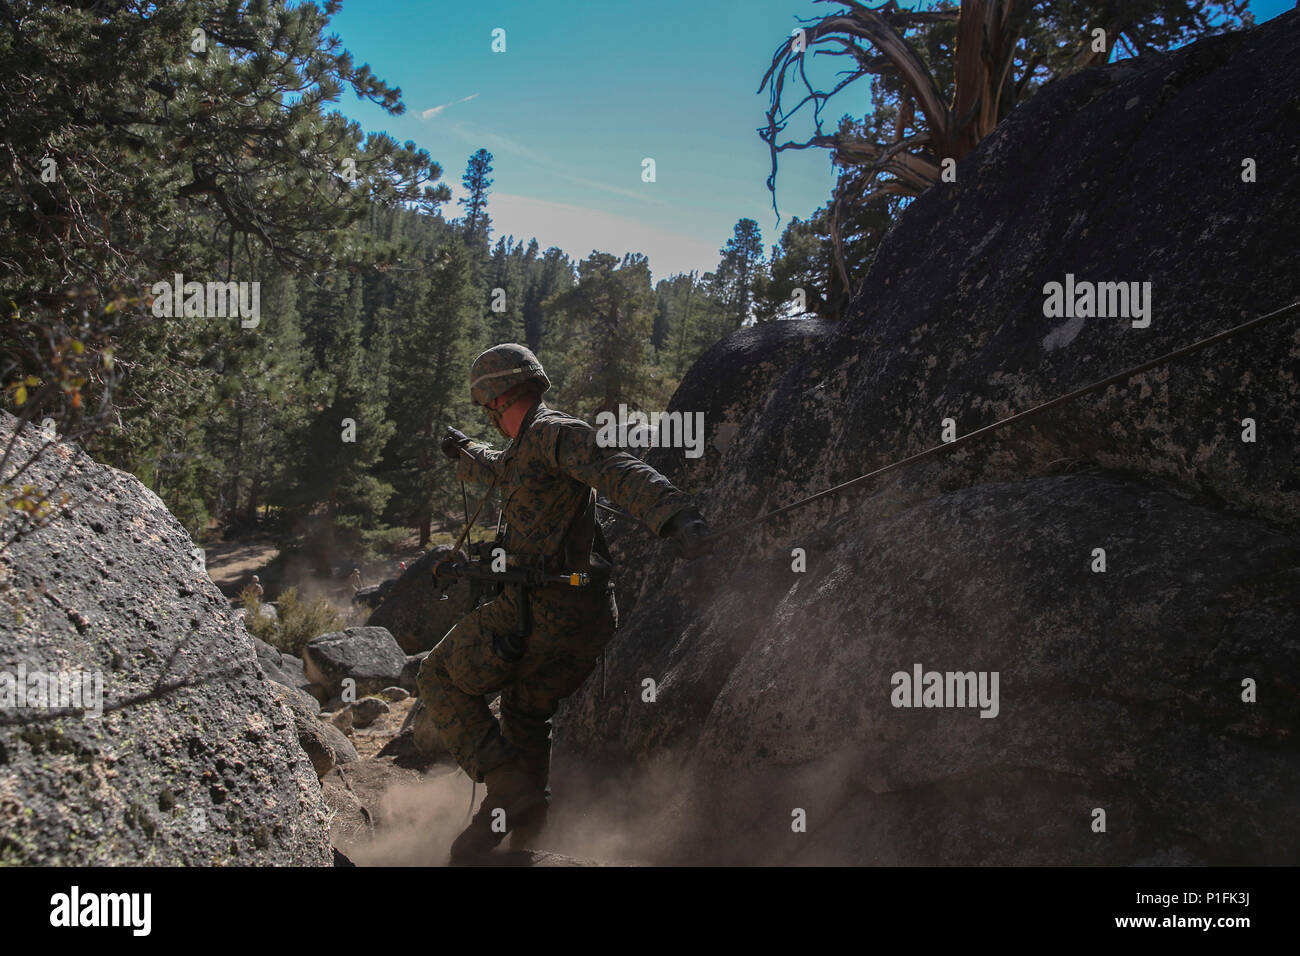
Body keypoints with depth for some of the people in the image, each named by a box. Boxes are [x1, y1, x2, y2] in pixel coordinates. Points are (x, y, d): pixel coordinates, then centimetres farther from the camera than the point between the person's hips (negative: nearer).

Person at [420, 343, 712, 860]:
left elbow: (620, 471, -28)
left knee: (442, 678, 7)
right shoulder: (534, 448, 20)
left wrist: (673, 516, -45)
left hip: (541, 606, -10)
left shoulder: (551, 432, -11)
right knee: (526, 715, 25)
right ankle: (526, 836, 31)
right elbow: (502, 472, 44)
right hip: (593, 617, 10)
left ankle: (506, 786, -5)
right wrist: (465, 453, 63)